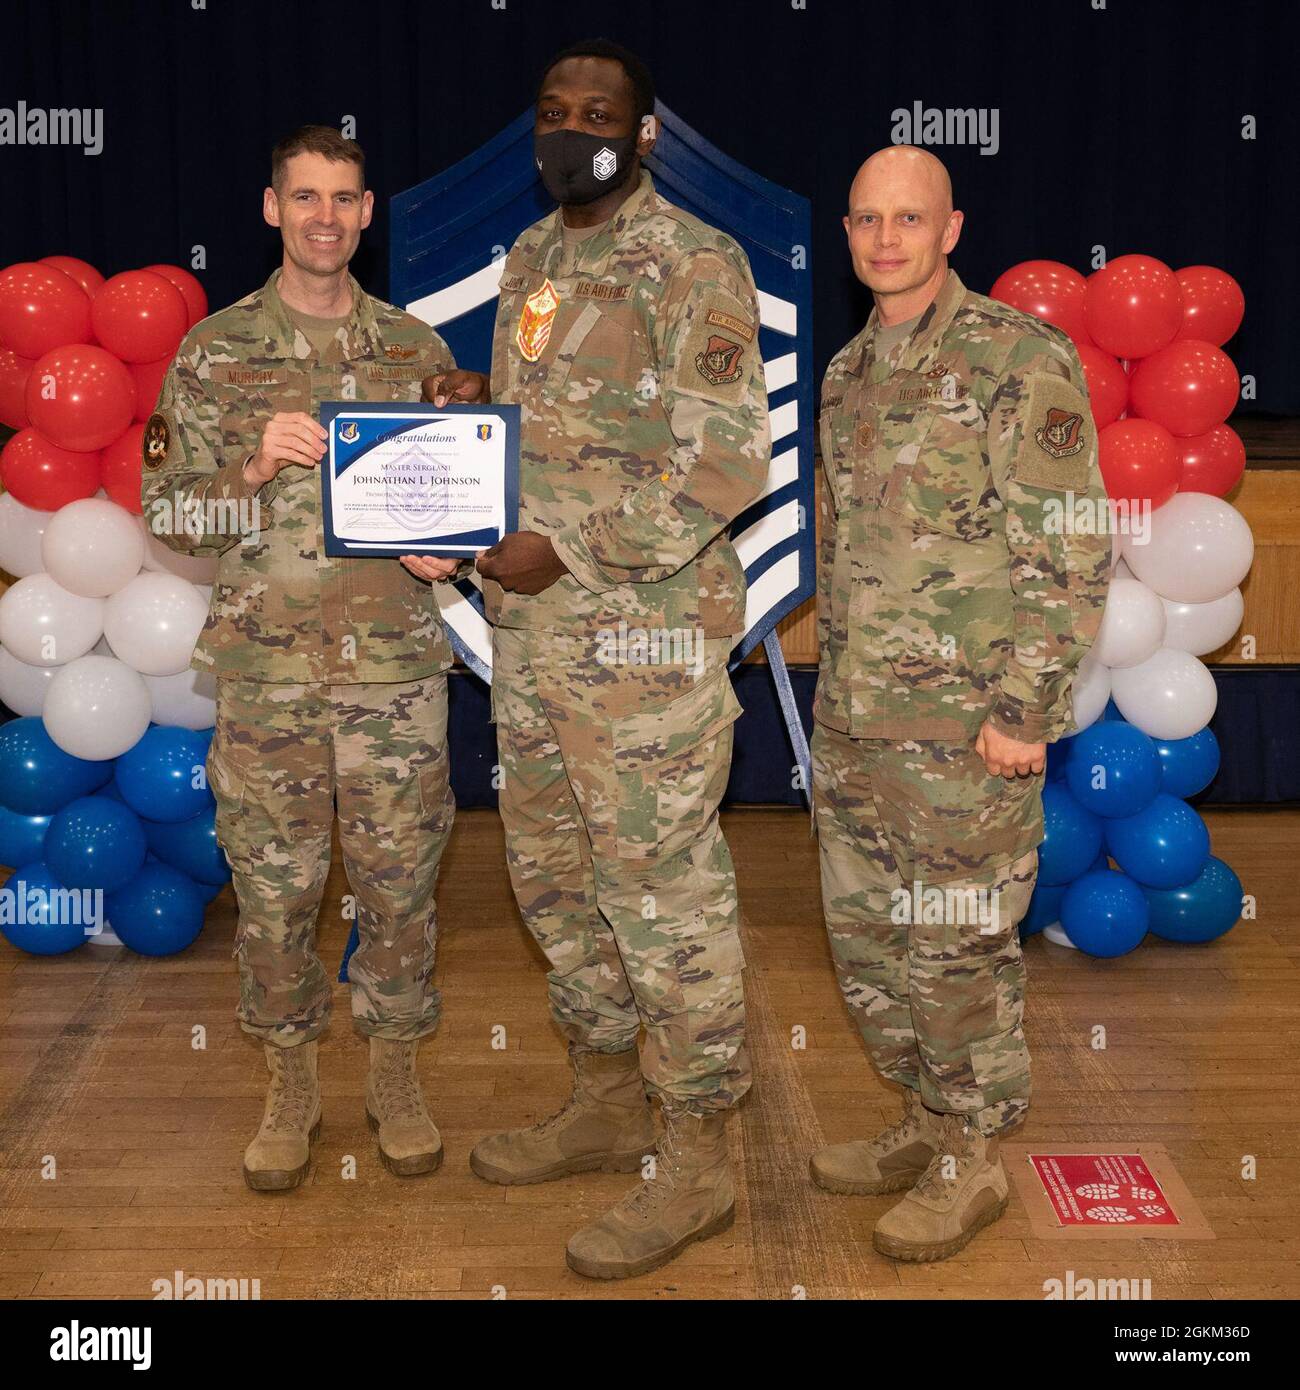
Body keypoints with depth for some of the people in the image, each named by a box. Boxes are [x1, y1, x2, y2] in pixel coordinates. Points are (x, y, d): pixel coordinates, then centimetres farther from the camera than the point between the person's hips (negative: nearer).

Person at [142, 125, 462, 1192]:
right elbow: (167, 510, 1)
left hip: (396, 667, 1)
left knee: (402, 883, 7)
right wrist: (255, 470, -17)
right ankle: (292, 1087, 24)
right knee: (274, 890, 7)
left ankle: (397, 1076, 25)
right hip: (266, 672, -1)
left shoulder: (417, 349, 8)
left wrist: (448, 543, -7)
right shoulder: (216, 351, 3)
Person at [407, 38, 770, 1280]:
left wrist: (567, 547, -21)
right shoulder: (531, 260, 15)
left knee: (663, 891, -1)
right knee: (555, 872, 17)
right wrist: (472, 409, 2)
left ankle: (696, 1158, 13)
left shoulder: (694, 264, -10)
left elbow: (726, 458, -17)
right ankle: (606, 1101, 34)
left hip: (643, 634, -8)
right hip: (528, 630, 9)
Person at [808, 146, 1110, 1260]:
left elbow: (1071, 552, -13)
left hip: (964, 725, -7)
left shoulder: (1022, 358, -10)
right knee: (866, 936, 15)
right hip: (852, 718, 8)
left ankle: (974, 1162, 19)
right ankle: (926, 1121, 33)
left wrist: (1025, 708, -17)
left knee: (960, 947, 2)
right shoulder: (849, 372, 14)